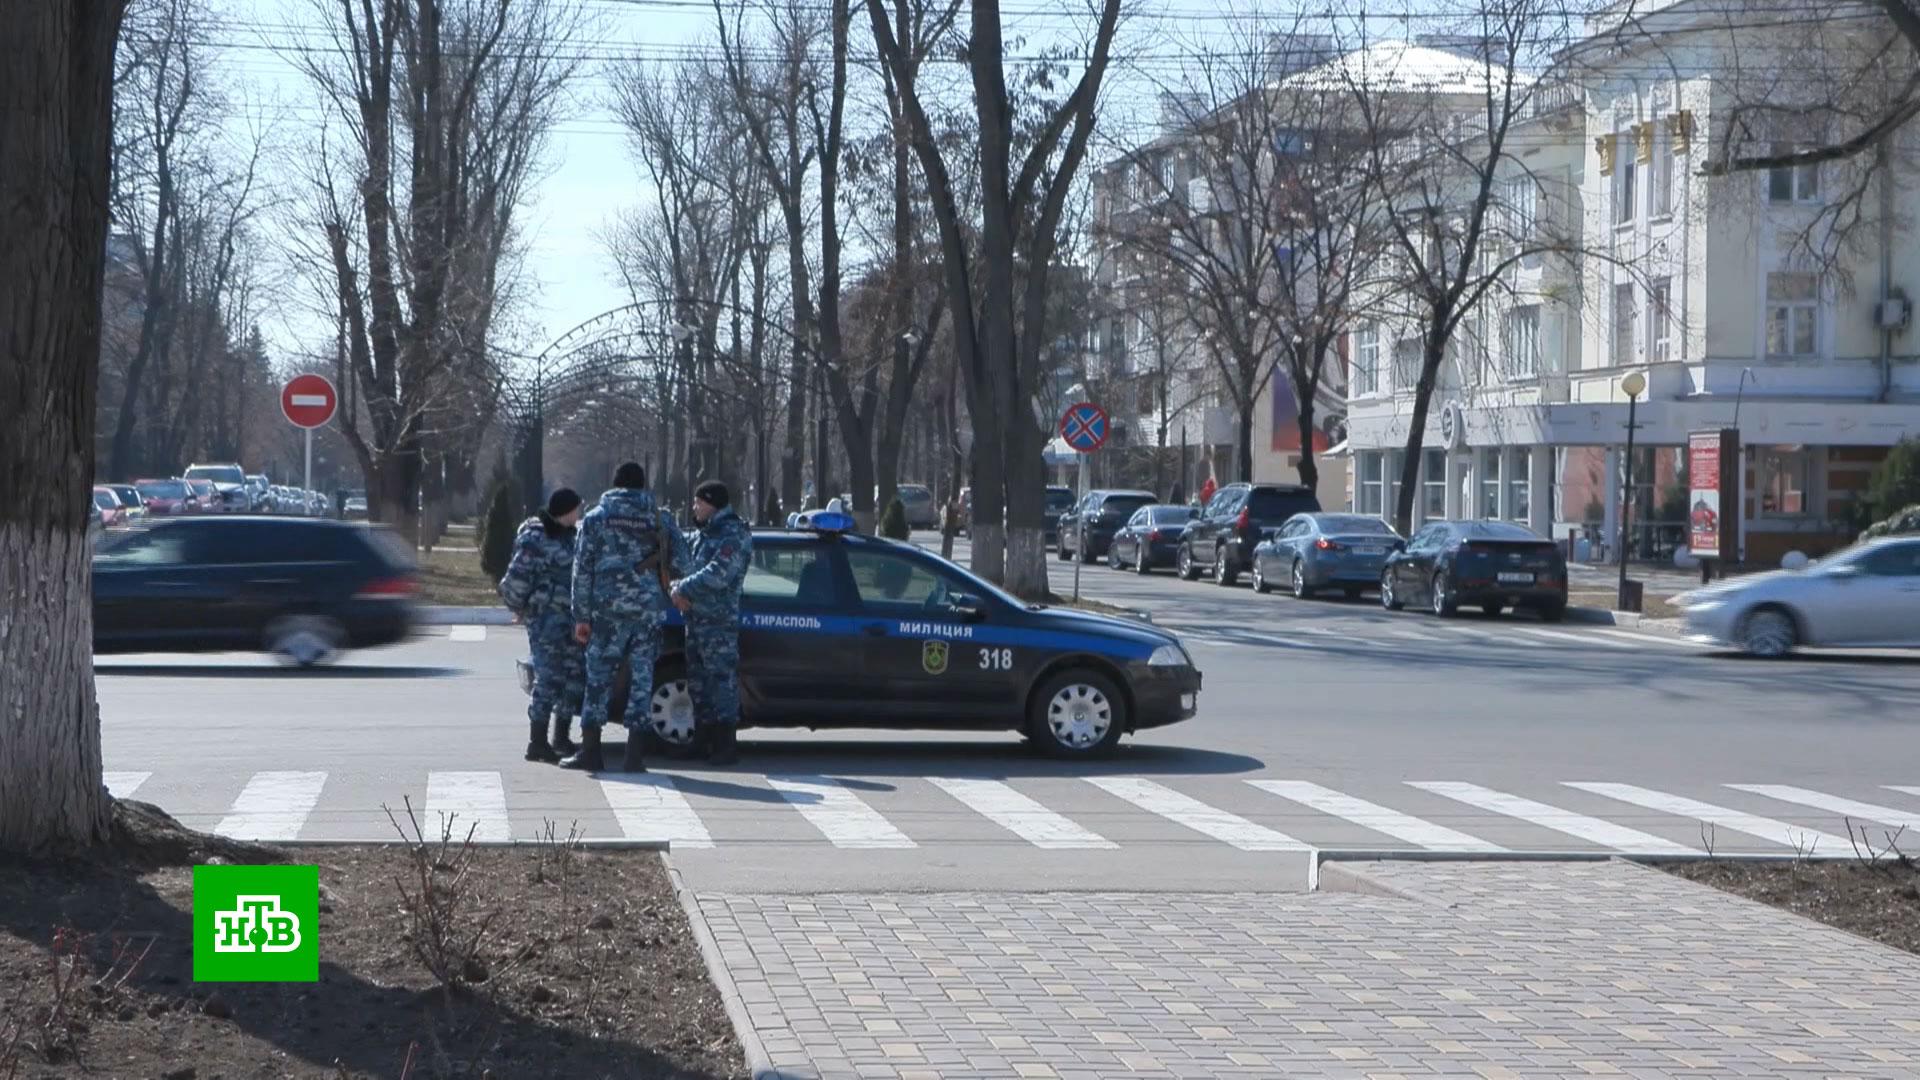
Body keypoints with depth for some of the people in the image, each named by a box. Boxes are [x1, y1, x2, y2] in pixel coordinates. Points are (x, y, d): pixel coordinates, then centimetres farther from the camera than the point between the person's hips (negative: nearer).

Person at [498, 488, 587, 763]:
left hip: (568, 616, 9)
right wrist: (520, 608, -2)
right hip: (545, 616, -9)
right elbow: (517, 578, -14)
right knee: (549, 678, -9)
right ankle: (537, 744, -4)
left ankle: (561, 738, 21)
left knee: (575, 673, 10)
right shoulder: (536, 539, -13)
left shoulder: (568, 534, 14)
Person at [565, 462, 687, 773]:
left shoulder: (595, 518, 4)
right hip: (649, 608, 1)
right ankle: (635, 755, 3)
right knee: (642, 678, 5)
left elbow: (582, 570, 0)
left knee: (599, 677, 6)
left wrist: (581, 616, 3)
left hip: (608, 609, -1)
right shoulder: (660, 518, 7)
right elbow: (679, 559, 0)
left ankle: (590, 751, 5)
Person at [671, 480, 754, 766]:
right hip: (696, 618, 10)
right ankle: (706, 740, 18)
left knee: (722, 678, -10)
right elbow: (692, 567, 22)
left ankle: (726, 745, -10)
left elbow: (718, 574, -20)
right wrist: (680, 589, 0)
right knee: (699, 678, 12)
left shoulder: (734, 534, -10)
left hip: (719, 620, -10)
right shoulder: (707, 533, 21)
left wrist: (683, 589, -12)